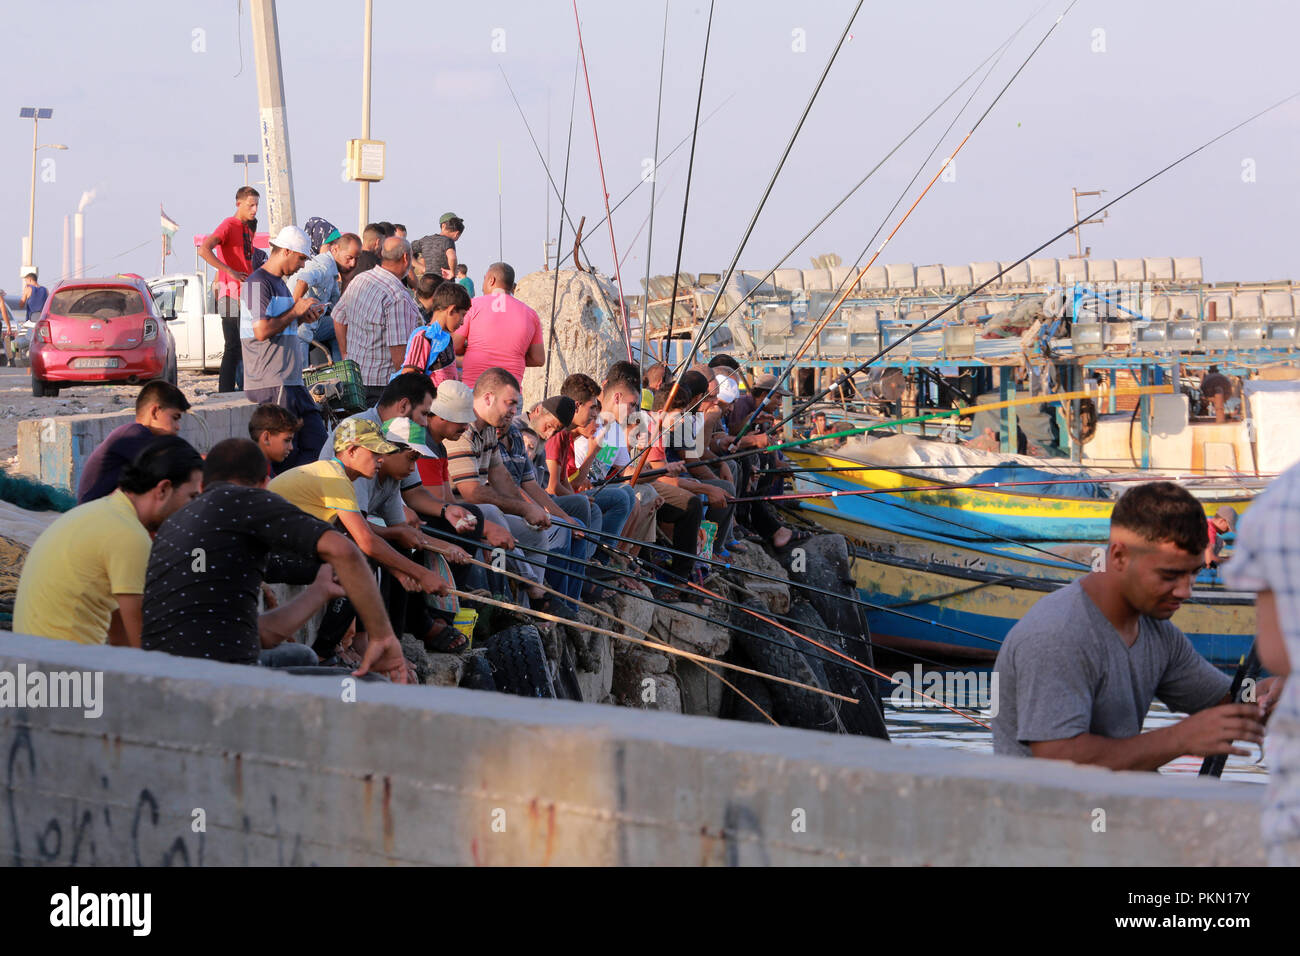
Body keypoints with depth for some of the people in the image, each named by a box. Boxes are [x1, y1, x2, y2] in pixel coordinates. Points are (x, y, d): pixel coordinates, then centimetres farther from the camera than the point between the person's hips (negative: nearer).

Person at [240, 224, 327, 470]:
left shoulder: (280, 283, 20)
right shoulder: (258, 283, -11)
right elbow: (262, 330, -21)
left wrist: (303, 316, 12)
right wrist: (295, 311, -10)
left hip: (292, 381, 10)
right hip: (271, 384, -10)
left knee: (315, 438, 3)